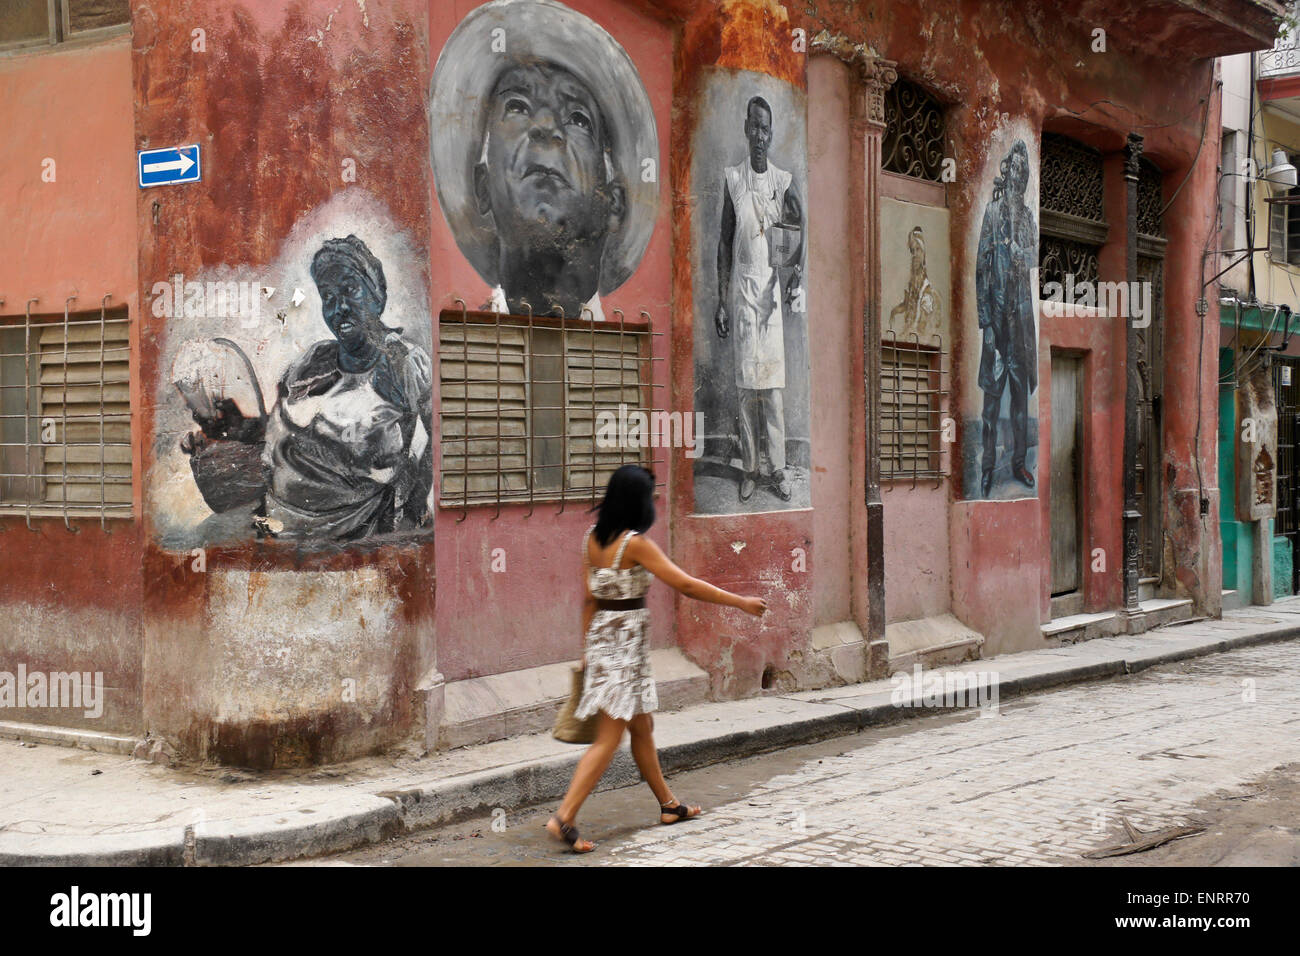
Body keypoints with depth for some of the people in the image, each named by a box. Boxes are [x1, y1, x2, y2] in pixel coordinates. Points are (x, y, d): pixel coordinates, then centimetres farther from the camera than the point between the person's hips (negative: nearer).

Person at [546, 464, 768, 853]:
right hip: (626, 642, -8)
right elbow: (686, 585, -17)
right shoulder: (634, 543, -17)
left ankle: (668, 805, 33)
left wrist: (588, 649, 17)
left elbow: (589, 598, 10)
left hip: (600, 637, 8)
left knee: (641, 728, 20)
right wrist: (741, 602, -9)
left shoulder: (592, 537, 5)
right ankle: (563, 818, -11)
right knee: (609, 738, -6)